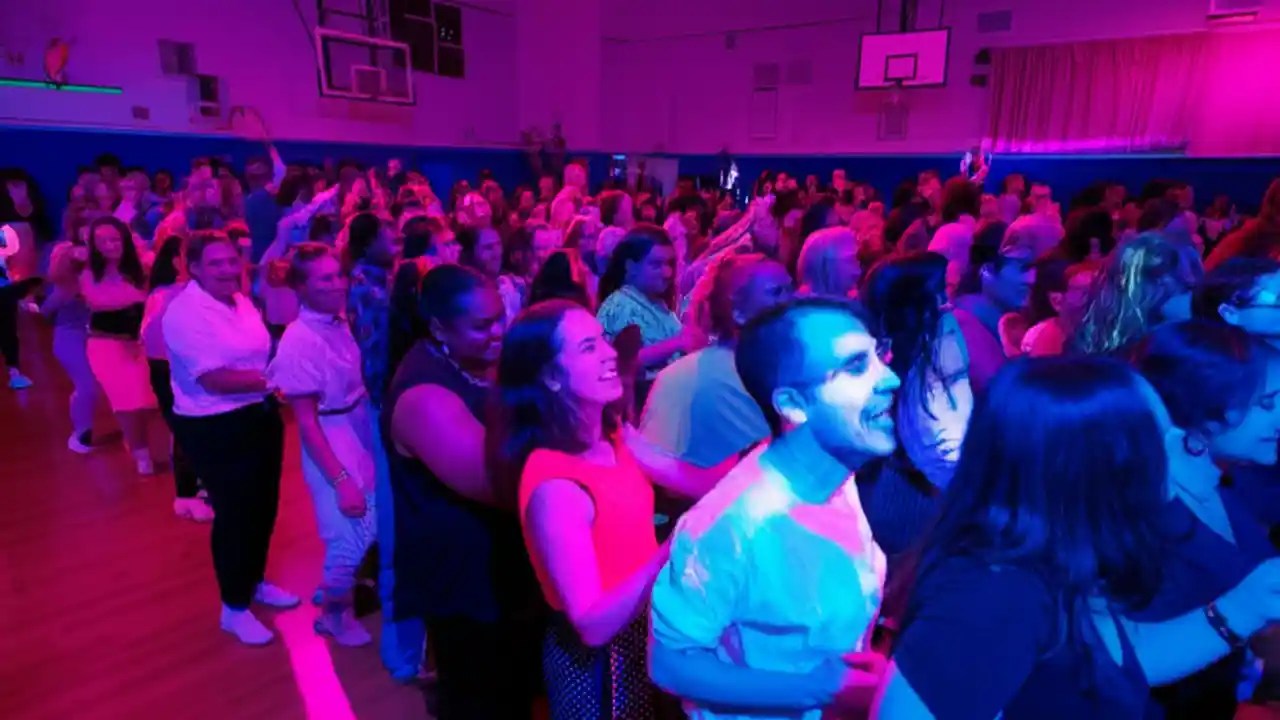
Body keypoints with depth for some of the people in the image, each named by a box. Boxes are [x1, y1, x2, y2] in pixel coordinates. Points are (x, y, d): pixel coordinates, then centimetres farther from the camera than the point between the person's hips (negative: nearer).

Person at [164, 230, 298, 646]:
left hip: (260, 415, 8)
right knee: (234, 513, 5)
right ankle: (234, 608, 25)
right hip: (214, 427, -8)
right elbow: (214, 379, -25)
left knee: (264, 506, 19)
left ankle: (255, 582, 42)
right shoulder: (183, 313, -19)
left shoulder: (240, 301, 6)